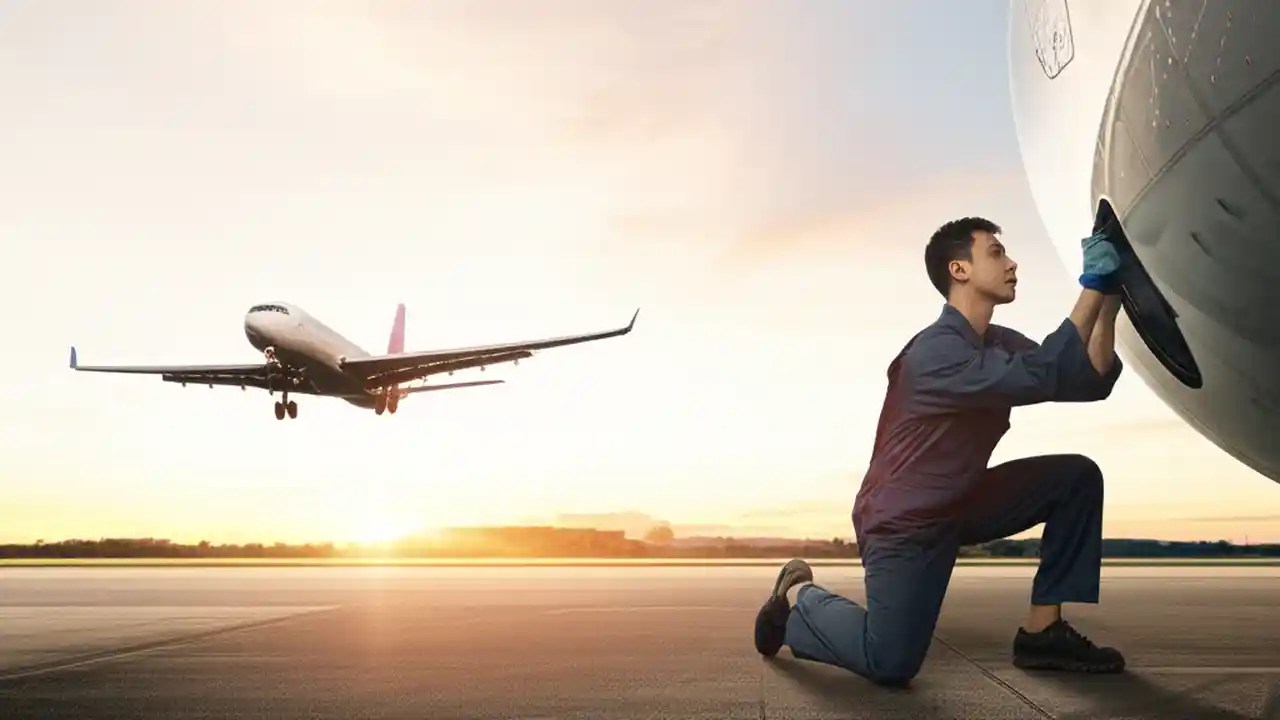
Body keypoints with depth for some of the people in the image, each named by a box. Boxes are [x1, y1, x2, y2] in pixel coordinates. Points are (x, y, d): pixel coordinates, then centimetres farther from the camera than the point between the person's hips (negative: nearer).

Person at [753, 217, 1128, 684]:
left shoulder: (1000, 344, 5)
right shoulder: (935, 351, -24)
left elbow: (1092, 381, -3)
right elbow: (1041, 378, -35)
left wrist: (1110, 296, -14)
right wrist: (1094, 284, -33)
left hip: (961, 504, 9)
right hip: (903, 521, -9)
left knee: (1077, 477, -5)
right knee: (890, 664, -15)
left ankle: (1042, 632, -1)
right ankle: (799, 596, 13)